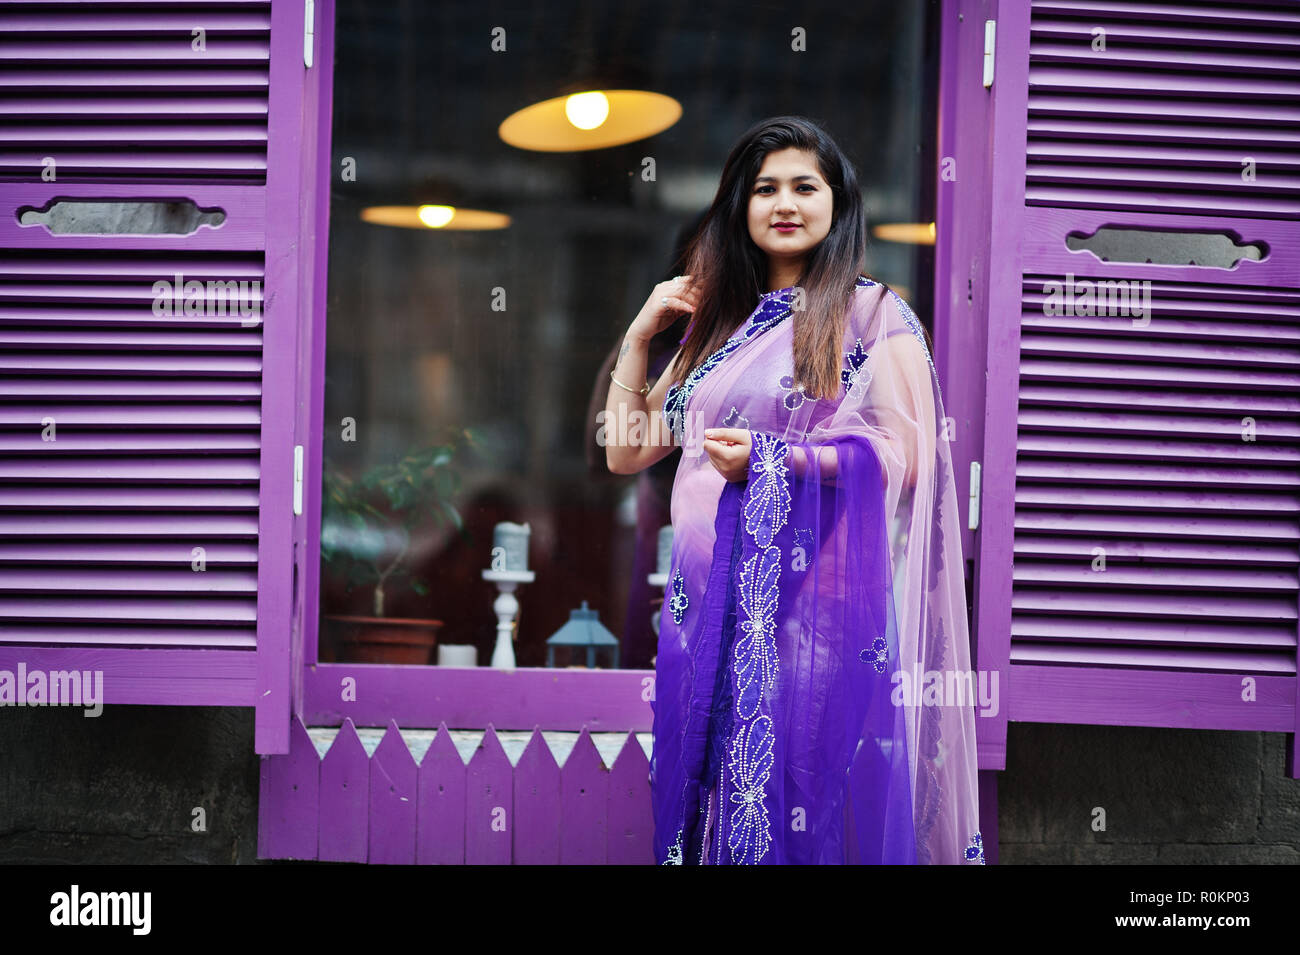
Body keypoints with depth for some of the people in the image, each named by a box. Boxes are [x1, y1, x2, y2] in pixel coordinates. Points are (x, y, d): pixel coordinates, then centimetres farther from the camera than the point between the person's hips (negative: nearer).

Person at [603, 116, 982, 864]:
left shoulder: (872, 312, 2)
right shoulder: (720, 323, 17)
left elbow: (904, 455, -9)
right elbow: (627, 451, 17)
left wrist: (770, 460, -16)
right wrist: (641, 333, 10)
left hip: (816, 599, -5)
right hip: (710, 601, 5)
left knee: (808, 808, -4)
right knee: (707, 798, 9)